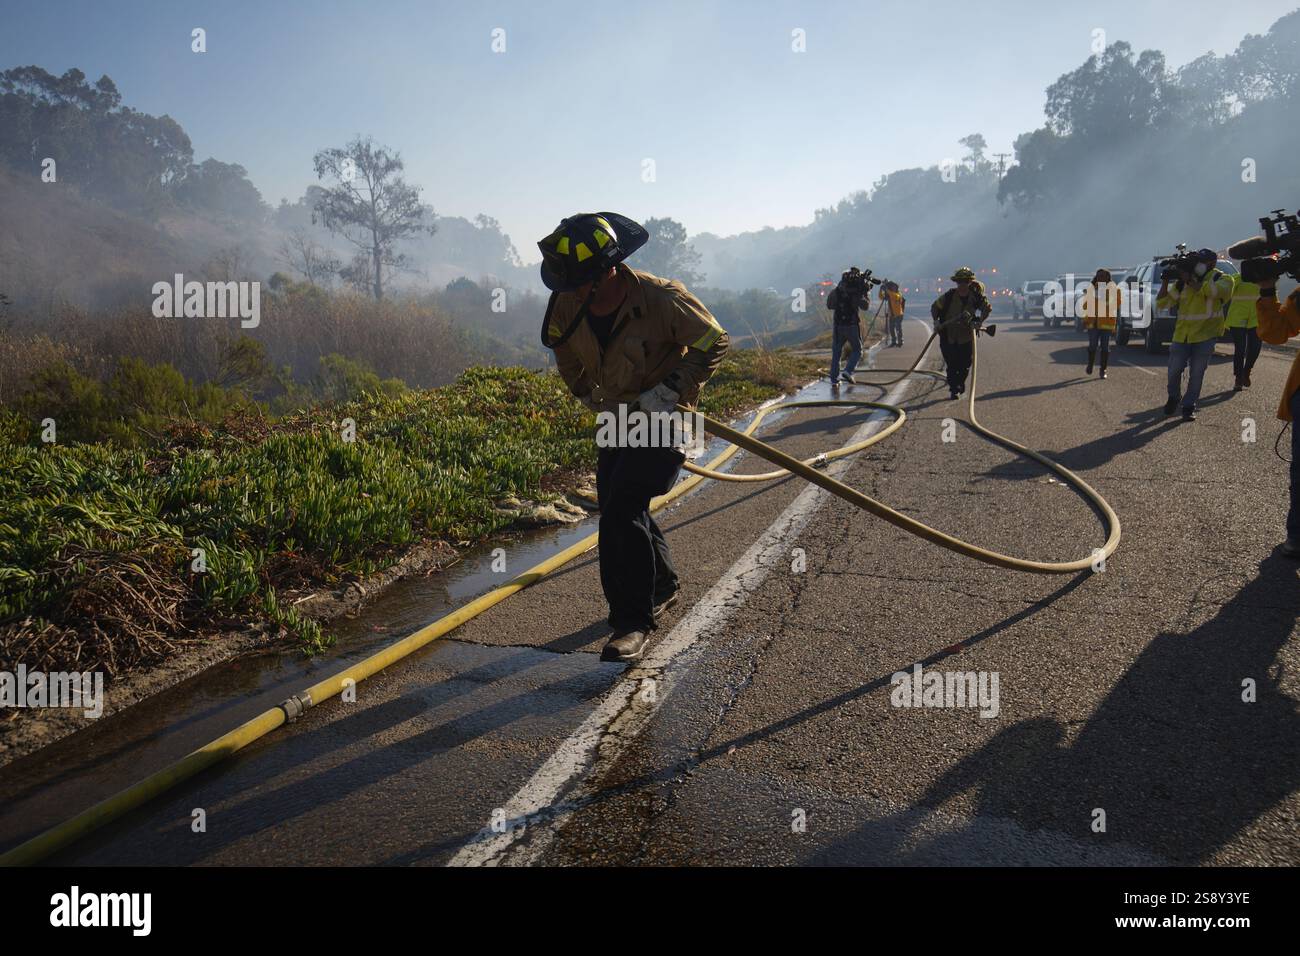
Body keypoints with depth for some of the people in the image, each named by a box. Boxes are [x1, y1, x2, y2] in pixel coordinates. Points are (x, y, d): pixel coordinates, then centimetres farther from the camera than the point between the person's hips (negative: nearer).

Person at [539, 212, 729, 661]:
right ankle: (662, 584, 37)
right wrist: (590, 396, 6)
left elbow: (713, 342, -14)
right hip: (617, 416, 7)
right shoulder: (567, 305, -10)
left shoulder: (662, 299, -26)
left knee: (622, 509, -18)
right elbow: (564, 352, 11)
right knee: (615, 508, 13)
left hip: (663, 417, -6)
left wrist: (669, 391, -22)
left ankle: (633, 621, -8)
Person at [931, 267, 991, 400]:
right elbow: (935, 307, 5)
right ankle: (954, 390, 8)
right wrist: (936, 321, -8)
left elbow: (987, 308, 8)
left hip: (966, 337, 1)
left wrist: (978, 321, -5)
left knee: (965, 364, 8)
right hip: (948, 336, -1)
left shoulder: (976, 296, -7)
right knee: (952, 365, -3)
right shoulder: (949, 296, -10)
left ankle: (960, 382, 36)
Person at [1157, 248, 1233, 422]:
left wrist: (1188, 279, -18)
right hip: (1182, 334, 3)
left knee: (1196, 374, -2)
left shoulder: (1221, 279, 0)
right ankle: (1173, 398, 24)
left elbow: (1211, 290, -23)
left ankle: (1189, 407, 10)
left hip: (1205, 336, -3)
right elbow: (1163, 303, 7)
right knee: (1174, 370, -3)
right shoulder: (1182, 282, 8)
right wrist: (1164, 282, -5)